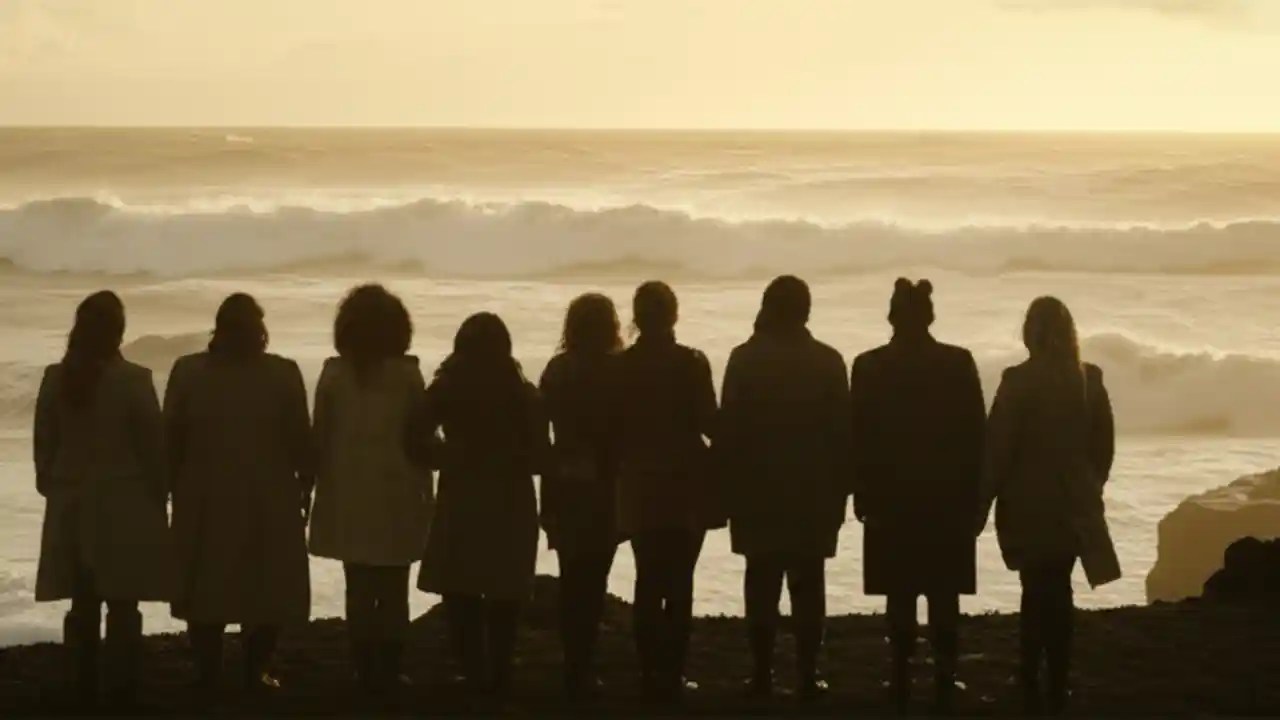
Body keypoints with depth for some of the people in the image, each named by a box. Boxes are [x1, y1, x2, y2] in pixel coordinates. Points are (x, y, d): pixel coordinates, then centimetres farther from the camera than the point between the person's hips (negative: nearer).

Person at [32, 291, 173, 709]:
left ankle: (83, 692, 11)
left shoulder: (55, 379, -1)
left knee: (83, 604, 10)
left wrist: (54, 489, 16)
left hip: (71, 508, 4)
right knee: (122, 605, 1)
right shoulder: (133, 381, -12)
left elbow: (44, 444, 5)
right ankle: (121, 692, 1)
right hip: (125, 507, -4)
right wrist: (159, 498, 4)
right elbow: (154, 445, -8)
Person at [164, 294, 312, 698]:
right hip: (268, 500, -1)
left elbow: (170, 438, -2)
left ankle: (208, 675, 8)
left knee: (206, 582, 9)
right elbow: (301, 439, -5)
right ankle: (256, 672, 3)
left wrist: (172, 486, 8)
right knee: (264, 585, 7)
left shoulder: (188, 372, -3)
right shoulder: (283, 374, -8)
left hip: (204, 499, 1)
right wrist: (305, 486, 6)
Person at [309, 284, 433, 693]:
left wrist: (323, 484, 9)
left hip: (349, 496, 1)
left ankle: (365, 670, 6)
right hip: (396, 495, -1)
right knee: (393, 589, 5)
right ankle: (389, 671, 4)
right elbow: (420, 437, -3)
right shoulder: (407, 374, -6)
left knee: (359, 588, 6)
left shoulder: (334, 374, -2)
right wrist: (425, 492, 4)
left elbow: (320, 436, 0)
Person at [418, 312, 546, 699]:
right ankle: (498, 677, 12)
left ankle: (476, 676, 4)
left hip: (461, 504, -1)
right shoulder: (523, 394, -4)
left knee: (460, 594, 9)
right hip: (510, 505, 1)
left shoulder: (444, 390, -4)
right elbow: (539, 457, -4)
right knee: (503, 596, 12)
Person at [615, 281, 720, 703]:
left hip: (639, 488, 3)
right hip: (685, 486, -3)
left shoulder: (621, 366, -2)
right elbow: (709, 424, -10)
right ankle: (672, 674, 1)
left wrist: (627, 464, 13)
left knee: (648, 581, 10)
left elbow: (615, 429, 0)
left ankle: (650, 673, 9)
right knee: (679, 583, 2)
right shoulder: (691, 363, -11)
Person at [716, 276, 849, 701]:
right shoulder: (828, 362, -3)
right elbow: (842, 433, -1)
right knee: (808, 588, 4)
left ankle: (763, 677, 4)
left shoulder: (745, 359, -6)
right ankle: (808, 678, 2)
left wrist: (729, 488, 2)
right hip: (814, 494, 1)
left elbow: (728, 430, -6)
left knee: (762, 588, 4)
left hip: (757, 492, 0)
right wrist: (840, 491, 7)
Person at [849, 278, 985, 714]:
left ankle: (902, 686, 3)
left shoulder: (869, 367, -5)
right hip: (948, 498, 0)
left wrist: (863, 496, 2)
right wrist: (973, 497, 4)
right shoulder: (959, 363, -4)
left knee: (901, 598, 5)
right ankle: (944, 687, 2)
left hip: (891, 499, 0)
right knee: (944, 600, 5)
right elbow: (975, 436, -2)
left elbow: (859, 439, -4)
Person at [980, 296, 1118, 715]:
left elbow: (998, 449, -12)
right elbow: (1104, 446, 7)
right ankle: (1057, 689, 14)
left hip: (1029, 505, -3)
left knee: (1037, 594, 5)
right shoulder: (1090, 380, 0)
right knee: (1058, 592, 13)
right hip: (1074, 505, 3)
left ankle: (1032, 687, 4)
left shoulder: (1019, 381, -14)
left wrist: (982, 506, -5)